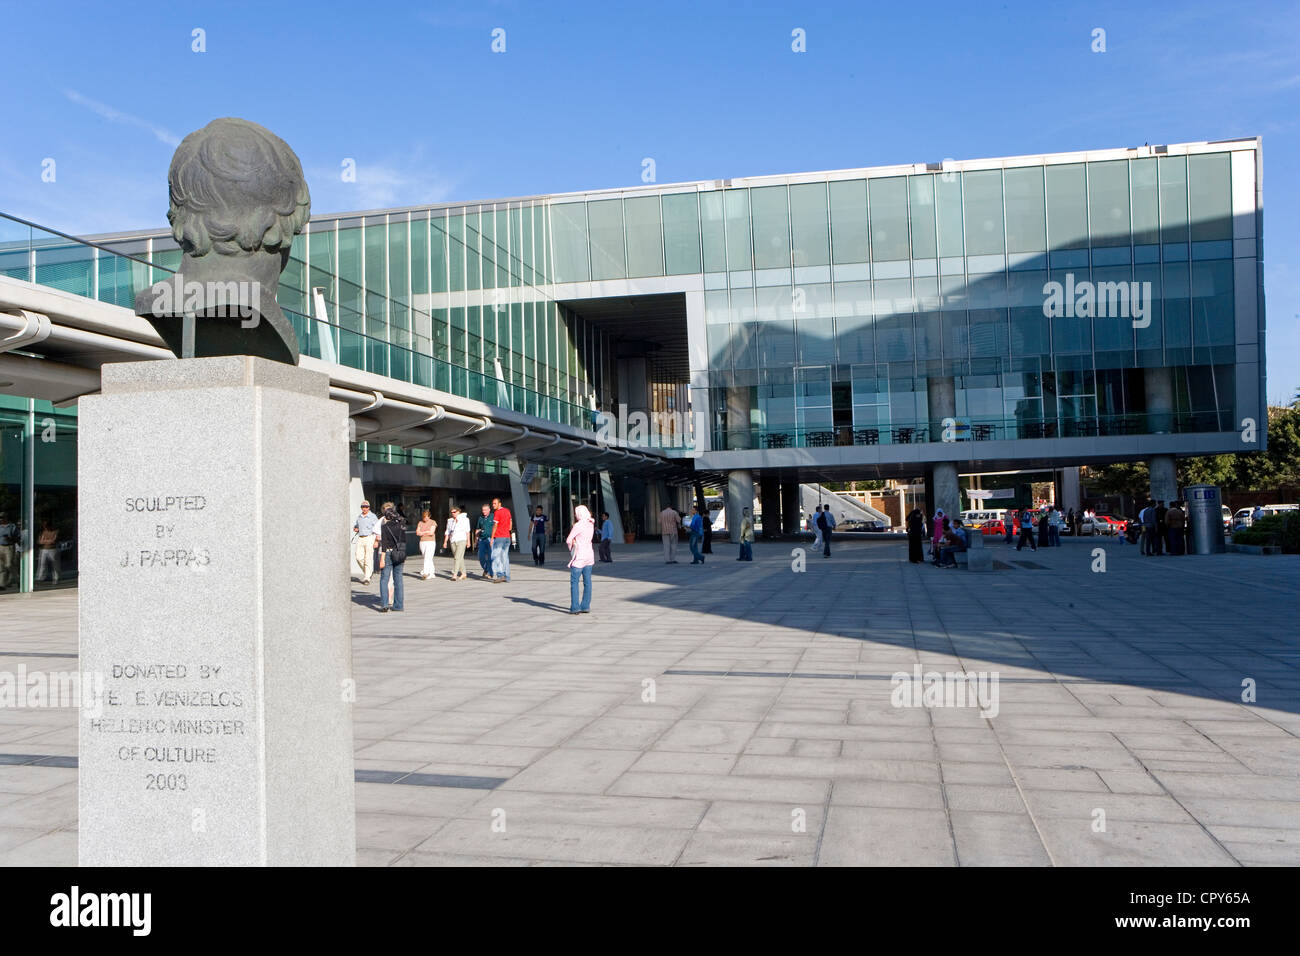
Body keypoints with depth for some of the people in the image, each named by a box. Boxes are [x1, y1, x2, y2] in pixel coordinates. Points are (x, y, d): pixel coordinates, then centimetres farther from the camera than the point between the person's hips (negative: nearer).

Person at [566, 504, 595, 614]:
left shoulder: (578, 525, -15)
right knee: (587, 582, 8)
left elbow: (568, 540, -13)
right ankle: (586, 606, 10)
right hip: (589, 556, 7)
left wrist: (571, 549, 4)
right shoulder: (591, 524, 6)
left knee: (574, 582, 0)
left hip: (579, 557, -7)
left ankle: (575, 607, -4)